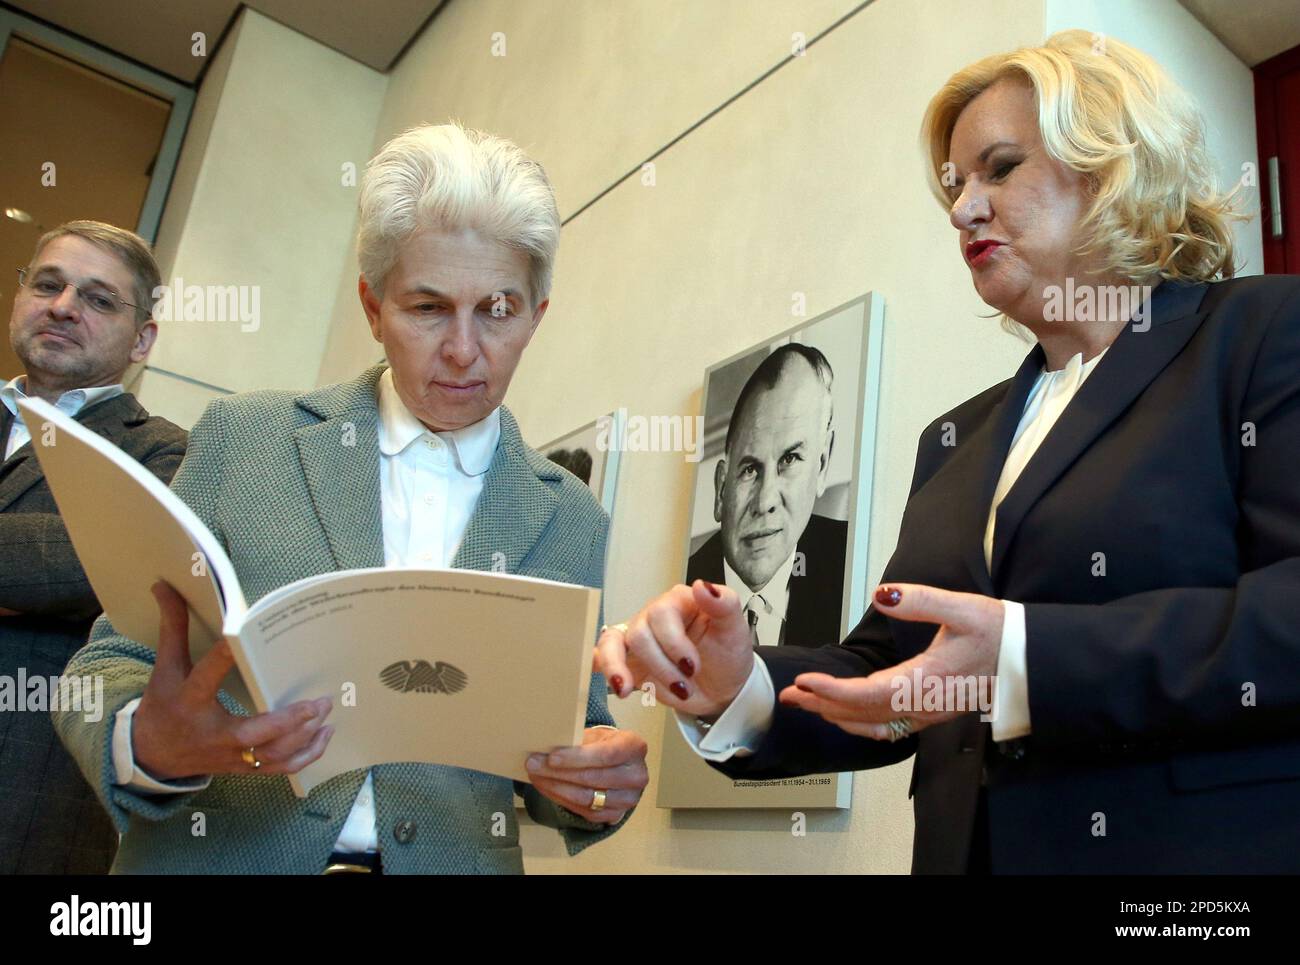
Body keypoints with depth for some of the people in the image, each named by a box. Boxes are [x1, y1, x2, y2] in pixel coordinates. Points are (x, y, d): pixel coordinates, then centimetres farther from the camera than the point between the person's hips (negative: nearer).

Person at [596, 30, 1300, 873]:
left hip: (1206, 848, -5)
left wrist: (1030, 658, -26)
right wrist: (738, 690, -9)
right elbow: (890, 680, 8)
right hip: (969, 850, 6)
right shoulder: (959, 440, 13)